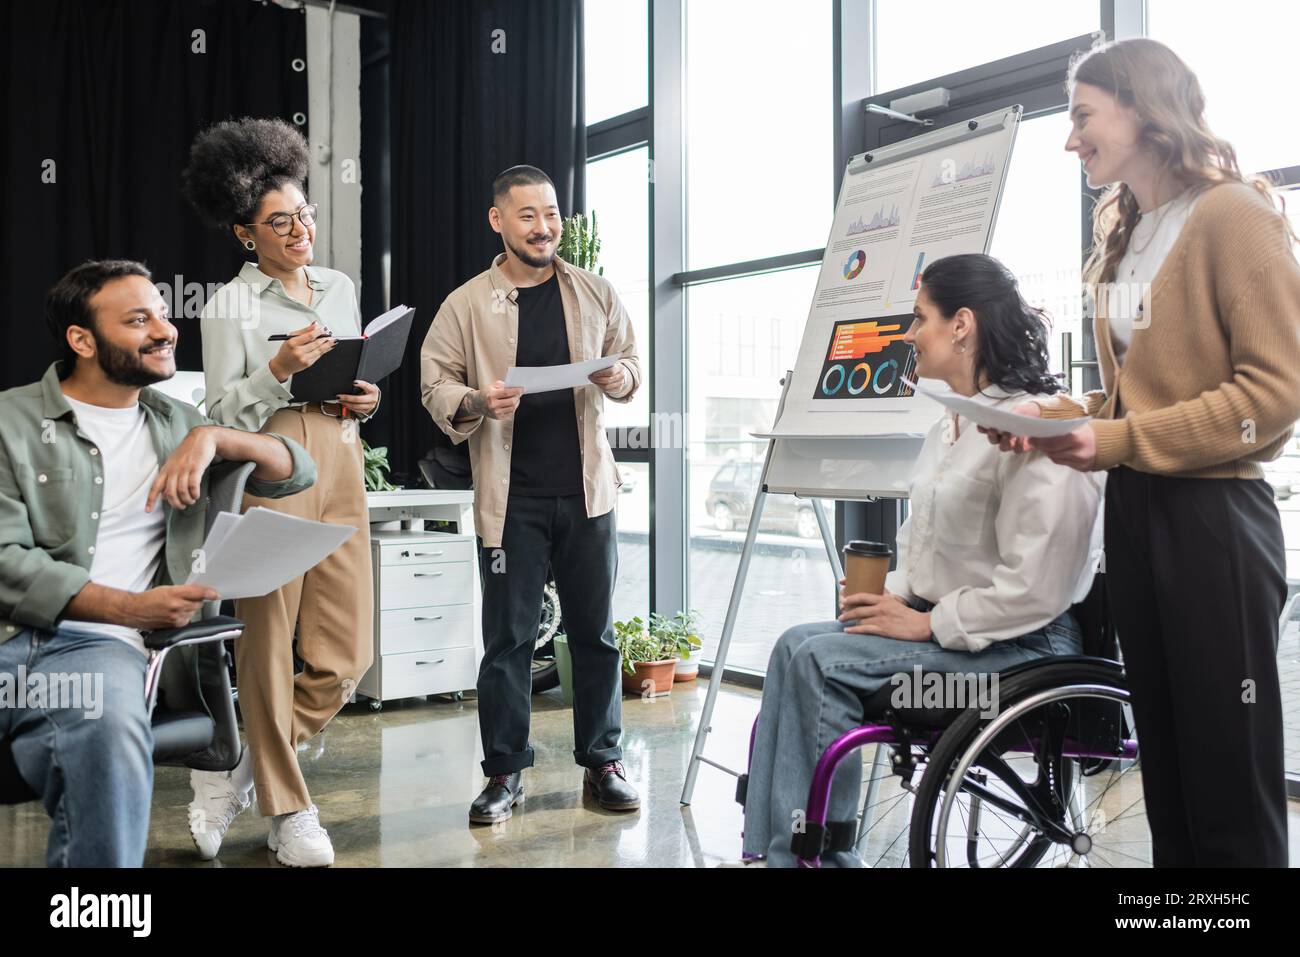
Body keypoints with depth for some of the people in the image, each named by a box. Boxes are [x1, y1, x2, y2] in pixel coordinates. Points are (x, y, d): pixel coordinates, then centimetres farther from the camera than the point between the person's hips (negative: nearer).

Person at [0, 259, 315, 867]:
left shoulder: (176, 425, 21)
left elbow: (297, 471, 16)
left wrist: (212, 436, -3)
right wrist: (133, 608, -16)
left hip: (95, 644, 2)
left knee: (111, 727, -35)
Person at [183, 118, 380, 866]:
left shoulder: (342, 288, 17)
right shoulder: (231, 306, 3)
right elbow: (222, 414, -1)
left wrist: (368, 399, 3)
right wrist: (280, 368, -15)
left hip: (341, 465, 5)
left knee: (345, 655, 1)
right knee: (270, 645, -1)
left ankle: (237, 776, 21)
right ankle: (288, 811, 15)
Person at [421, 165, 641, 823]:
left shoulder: (595, 293, 9)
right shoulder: (466, 305, 2)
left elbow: (631, 361, 15)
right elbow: (435, 382, 3)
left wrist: (620, 376, -8)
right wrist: (476, 404, -17)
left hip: (585, 489, 2)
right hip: (511, 497, -2)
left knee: (595, 632, 9)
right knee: (507, 638, 3)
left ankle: (602, 762, 22)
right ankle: (504, 772, 16)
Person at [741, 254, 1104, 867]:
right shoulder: (948, 430, 13)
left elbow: (1033, 589, -23)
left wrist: (928, 623, -16)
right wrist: (891, 594, 3)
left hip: (1022, 645, -9)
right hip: (936, 622, 9)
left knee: (819, 660, -20)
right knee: (798, 645, -9)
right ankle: (782, 849, -8)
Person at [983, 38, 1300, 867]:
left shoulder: (1232, 215, -9)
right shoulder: (1123, 236, 15)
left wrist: (1121, 441, -20)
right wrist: (1070, 420, 1)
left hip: (1212, 516, -8)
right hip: (1134, 512, 8)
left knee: (1231, 776, 2)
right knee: (1166, 767, 15)